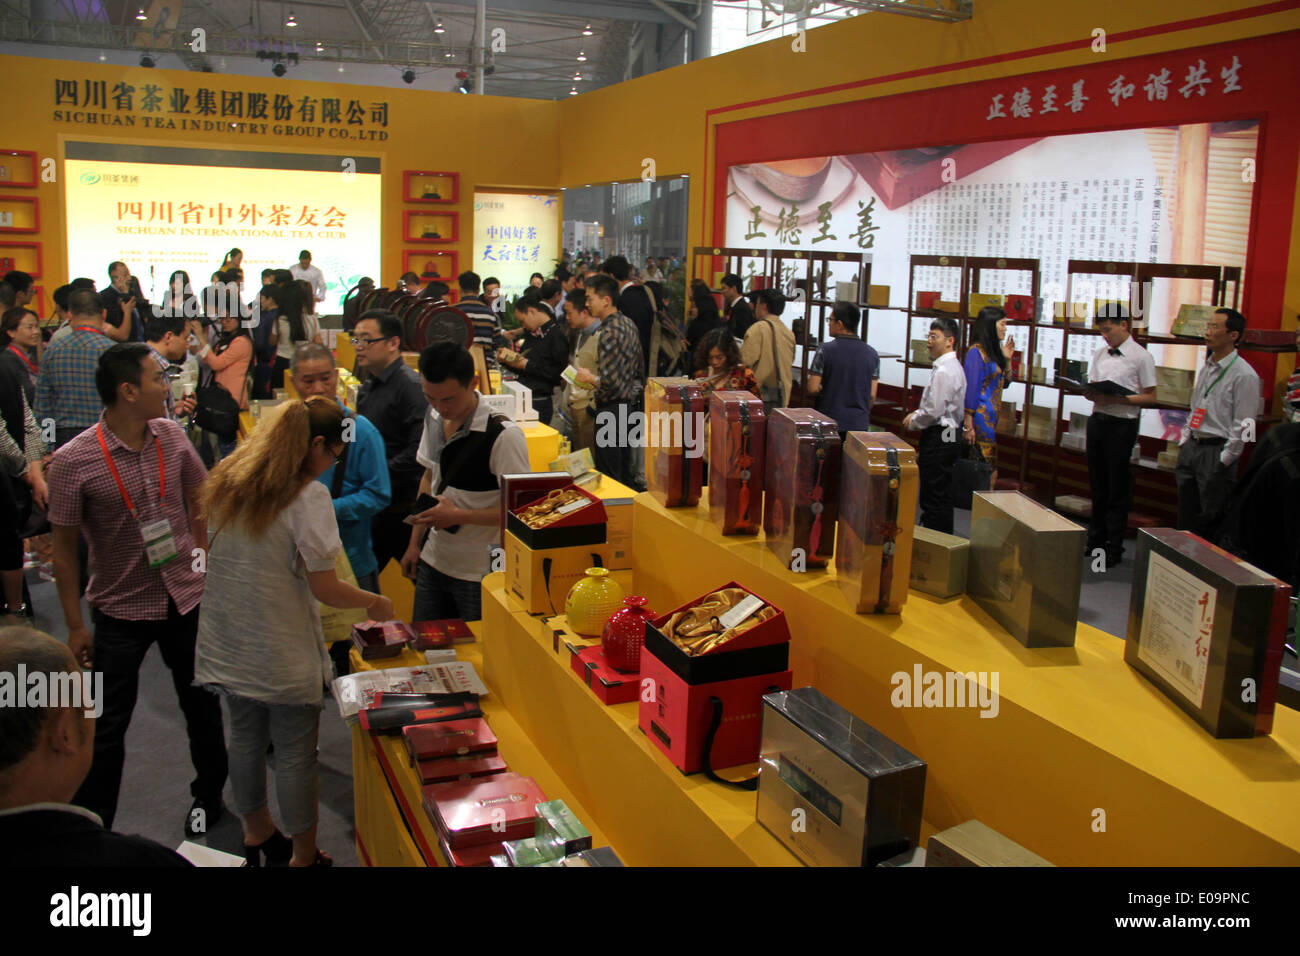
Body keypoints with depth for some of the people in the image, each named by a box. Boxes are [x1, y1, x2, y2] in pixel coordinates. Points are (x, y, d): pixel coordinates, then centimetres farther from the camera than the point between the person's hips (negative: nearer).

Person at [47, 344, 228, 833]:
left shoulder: (172, 435, -5)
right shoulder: (73, 462, -16)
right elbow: (65, 548, -8)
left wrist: (206, 568, 9)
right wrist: (75, 626, -6)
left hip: (186, 598, 4)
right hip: (120, 610, -3)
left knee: (202, 705, 17)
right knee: (107, 726, 7)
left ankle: (208, 794, 40)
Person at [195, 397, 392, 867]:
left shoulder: (229, 483, 3)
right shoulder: (308, 497, -19)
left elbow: (209, 559, 13)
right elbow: (324, 588, -18)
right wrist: (374, 602, -2)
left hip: (229, 645, 7)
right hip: (283, 651, -7)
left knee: (245, 739, 21)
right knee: (295, 755, 7)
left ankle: (256, 834, 40)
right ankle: (304, 855, 21)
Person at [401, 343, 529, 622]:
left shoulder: (503, 436, -20)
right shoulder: (434, 420, 3)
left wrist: (458, 515, -23)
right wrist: (414, 543, 14)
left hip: (480, 574, -6)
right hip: (433, 562, 6)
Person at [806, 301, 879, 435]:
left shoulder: (825, 350, -8)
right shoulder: (872, 354, 4)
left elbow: (813, 389, -11)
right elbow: (872, 395, 5)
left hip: (829, 424, -3)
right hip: (859, 425, 3)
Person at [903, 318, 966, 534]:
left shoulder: (943, 372, -18)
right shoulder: (954, 367, 15)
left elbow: (933, 412, -21)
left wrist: (912, 421, -4)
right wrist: (917, 413, 13)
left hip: (938, 438, -10)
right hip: (950, 435, 10)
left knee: (934, 496, -6)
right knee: (943, 495, 14)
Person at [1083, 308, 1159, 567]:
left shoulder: (1141, 357, -7)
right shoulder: (1100, 353, 10)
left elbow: (1150, 397, -8)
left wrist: (1117, 399, -19)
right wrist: (1091, 394, -8)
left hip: (1122, 424, -6)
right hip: (1097, 419, 6)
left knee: (1118, 487, 1)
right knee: (1098, 483, 14)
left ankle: (1114, 548, 9)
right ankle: (1095, 538, 25)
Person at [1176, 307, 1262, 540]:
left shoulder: (1244, 375, -12)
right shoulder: (1206, 368, 13)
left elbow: (1243, 425, -14)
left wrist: (1223, 461, -15)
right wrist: (1184, 441, 14)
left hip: (1218, 452, -8)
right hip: (1192, 447, 8)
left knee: (1212, 519, -3)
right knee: (1187, 517, 12)